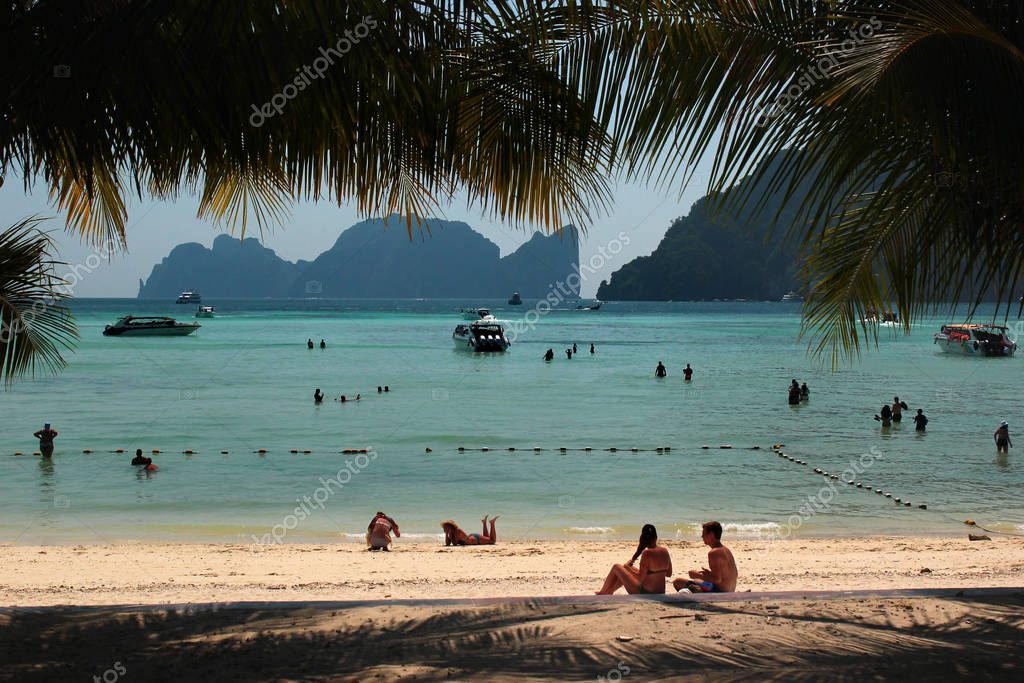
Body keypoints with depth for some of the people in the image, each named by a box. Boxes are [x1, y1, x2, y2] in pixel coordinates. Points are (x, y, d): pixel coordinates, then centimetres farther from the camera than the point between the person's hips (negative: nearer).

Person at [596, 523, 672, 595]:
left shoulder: (647, 554, -23)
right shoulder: (665, 551, -3)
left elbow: (640, 579, -20)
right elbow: (669, 573, 9)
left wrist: (628, 568, -6)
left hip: (645, 593, -7)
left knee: (616, 567, 10)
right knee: (626, 567, 28)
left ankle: (603, 593, 32)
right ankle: (609, 591, 45)